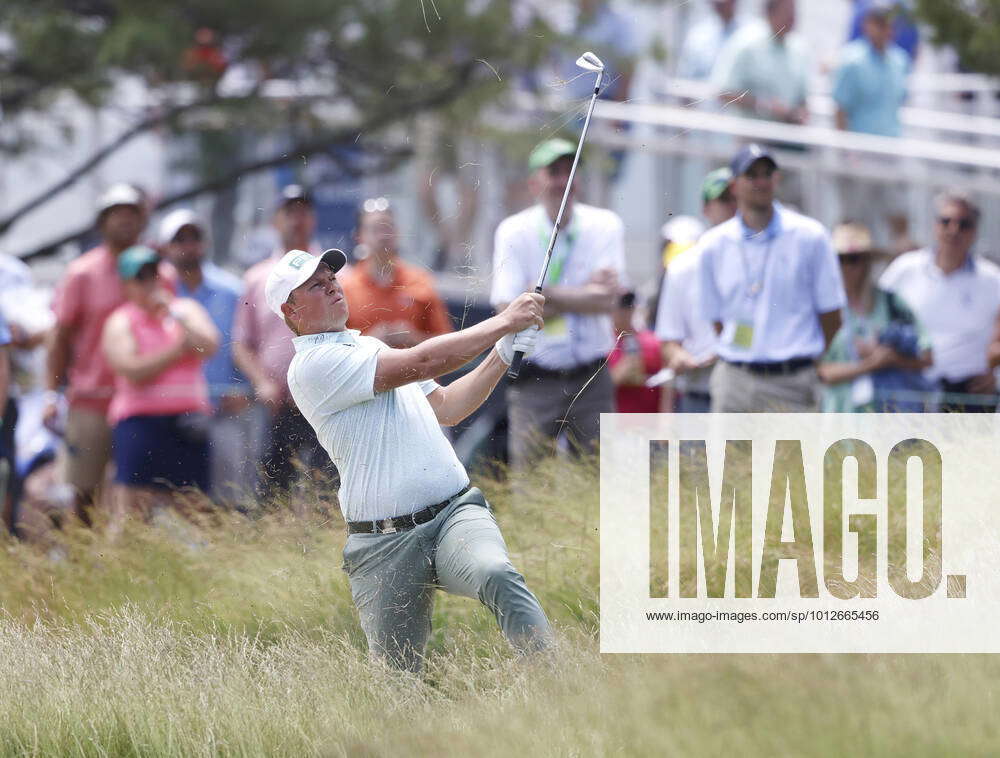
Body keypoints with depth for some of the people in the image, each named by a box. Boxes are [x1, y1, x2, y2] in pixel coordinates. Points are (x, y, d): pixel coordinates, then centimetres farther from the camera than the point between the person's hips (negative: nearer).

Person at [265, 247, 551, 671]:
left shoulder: (370, 348, 24)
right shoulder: (312, 365, -6)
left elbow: (446, 409, 32)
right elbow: (423, 363, -13)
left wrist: (503, 356, 17)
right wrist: (505, 322, -6)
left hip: (455, 511, 5)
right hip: (385, 546, -5)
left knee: (496, 575, -28)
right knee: (396, 669, -6)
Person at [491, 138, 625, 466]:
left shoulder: (605, 226, 2)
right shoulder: (513, 232, -2)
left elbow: (607, 301, -9)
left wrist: (544, 294, -12)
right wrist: (584, 294, -9)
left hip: (591, 377, 1)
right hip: (535, 380, -1)